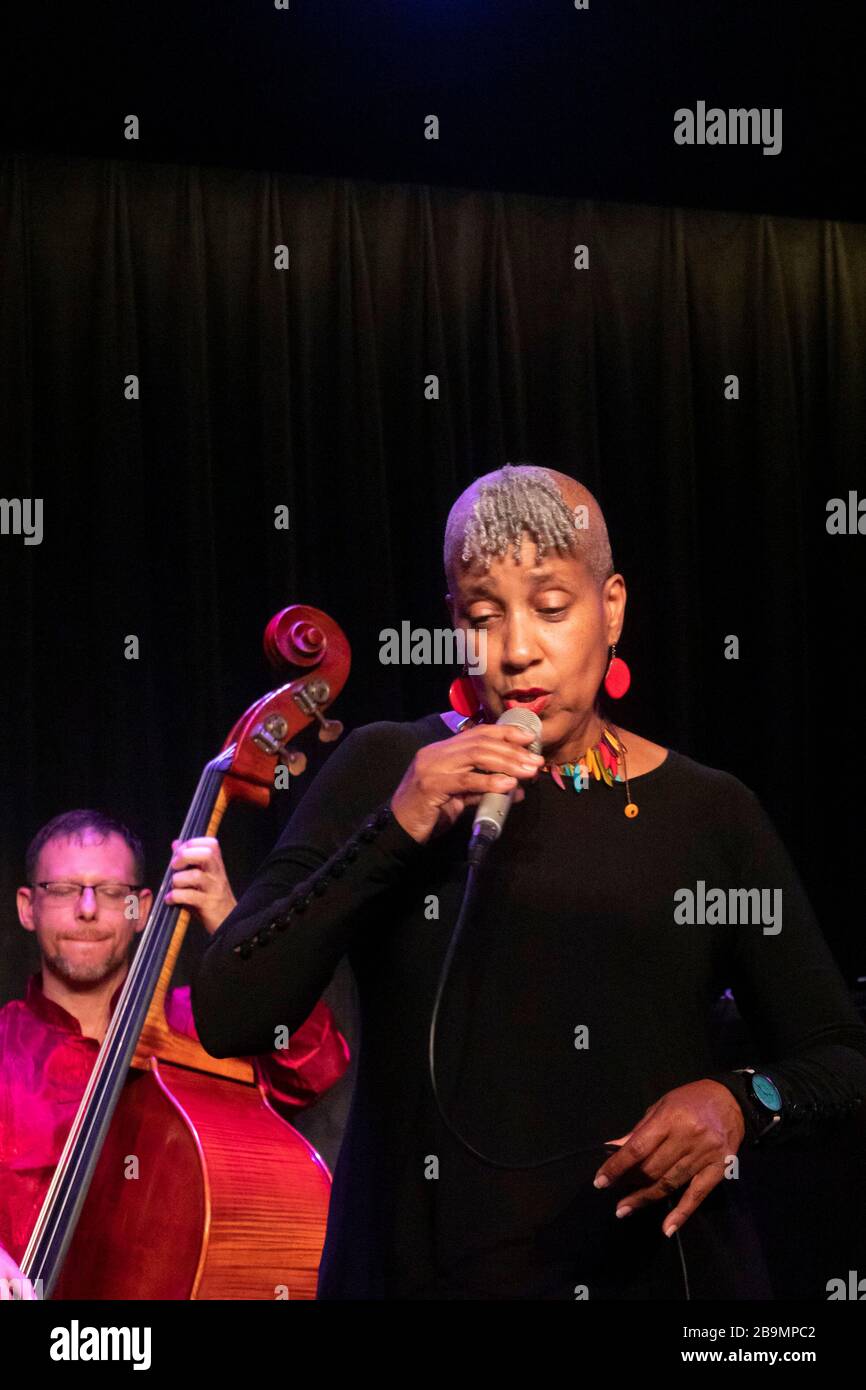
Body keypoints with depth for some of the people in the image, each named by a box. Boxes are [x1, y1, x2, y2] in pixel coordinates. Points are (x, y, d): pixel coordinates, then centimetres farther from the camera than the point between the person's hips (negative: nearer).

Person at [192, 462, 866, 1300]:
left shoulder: (710, 814, -1)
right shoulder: (383, 772, -3)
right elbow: (227, 1016, -12)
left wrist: (741, 1102, -15)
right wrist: (397, 830, -21)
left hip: (649, 1262, 1)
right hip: (421, 1261, 0)